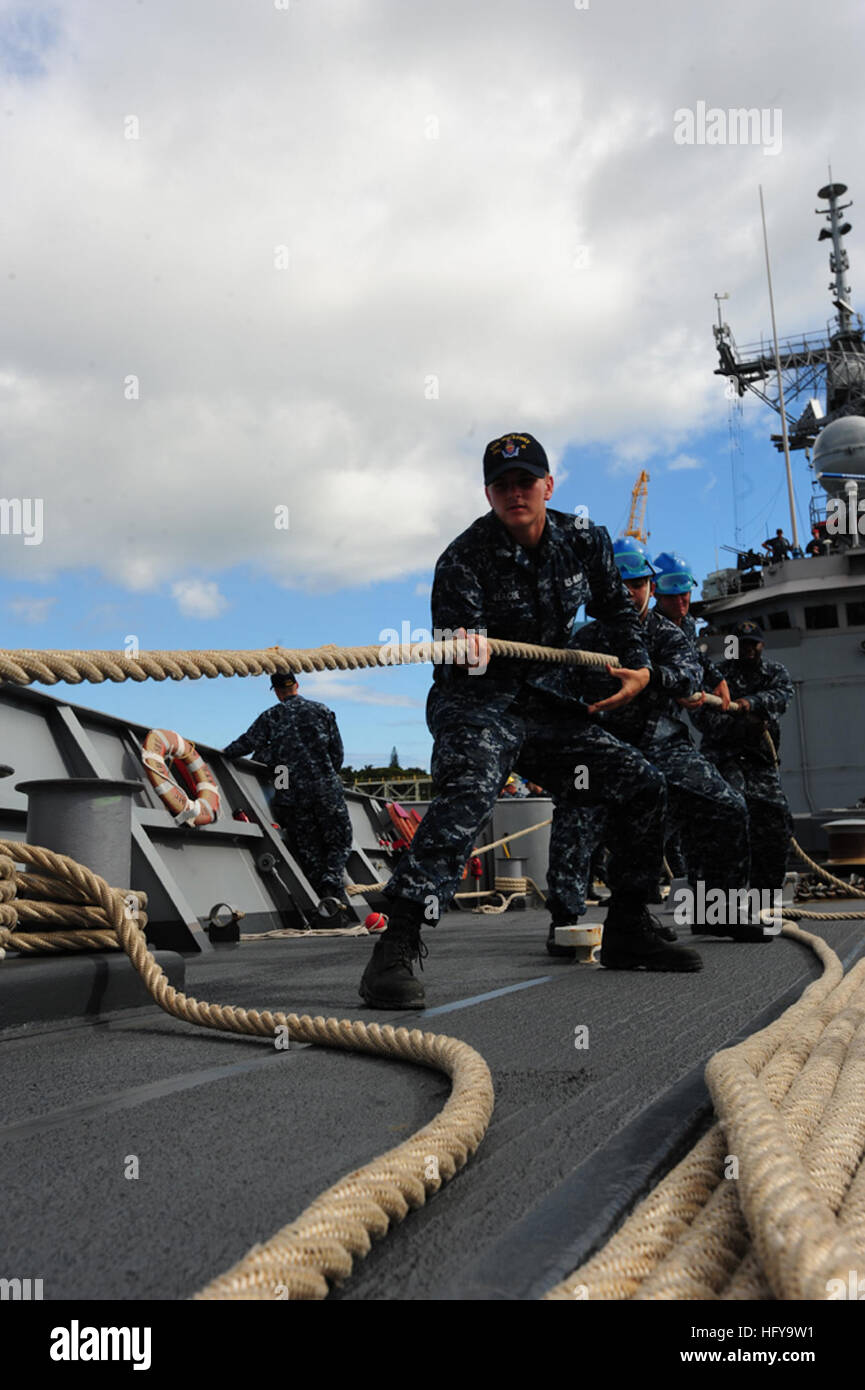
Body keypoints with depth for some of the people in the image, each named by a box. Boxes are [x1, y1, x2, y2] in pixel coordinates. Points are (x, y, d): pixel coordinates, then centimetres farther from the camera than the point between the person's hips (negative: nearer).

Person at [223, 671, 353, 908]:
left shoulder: (270, 716, 5)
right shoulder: (322, 711, 8)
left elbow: (247, 744, -6)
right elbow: (337, 753, 8)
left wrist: (224, 752, 11)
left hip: (291, 793, 0)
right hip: (327, 790, 0)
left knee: (308, 850, 8)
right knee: (339, 843, 7)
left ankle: (325, 894, 0)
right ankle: (332, 882, -17)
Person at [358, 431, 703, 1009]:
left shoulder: (585, 539, 3)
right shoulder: (464, 558, -13)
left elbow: (616, 606, 19)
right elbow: (457, 654, -17)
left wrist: (640, 668, 6)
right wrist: (467, 653, -41)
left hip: (546, 704, 6)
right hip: (475, 702, -6)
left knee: (642, 784, 2)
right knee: (469, 790, -35)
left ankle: (627, 933, 17)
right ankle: (395, 952, -40)